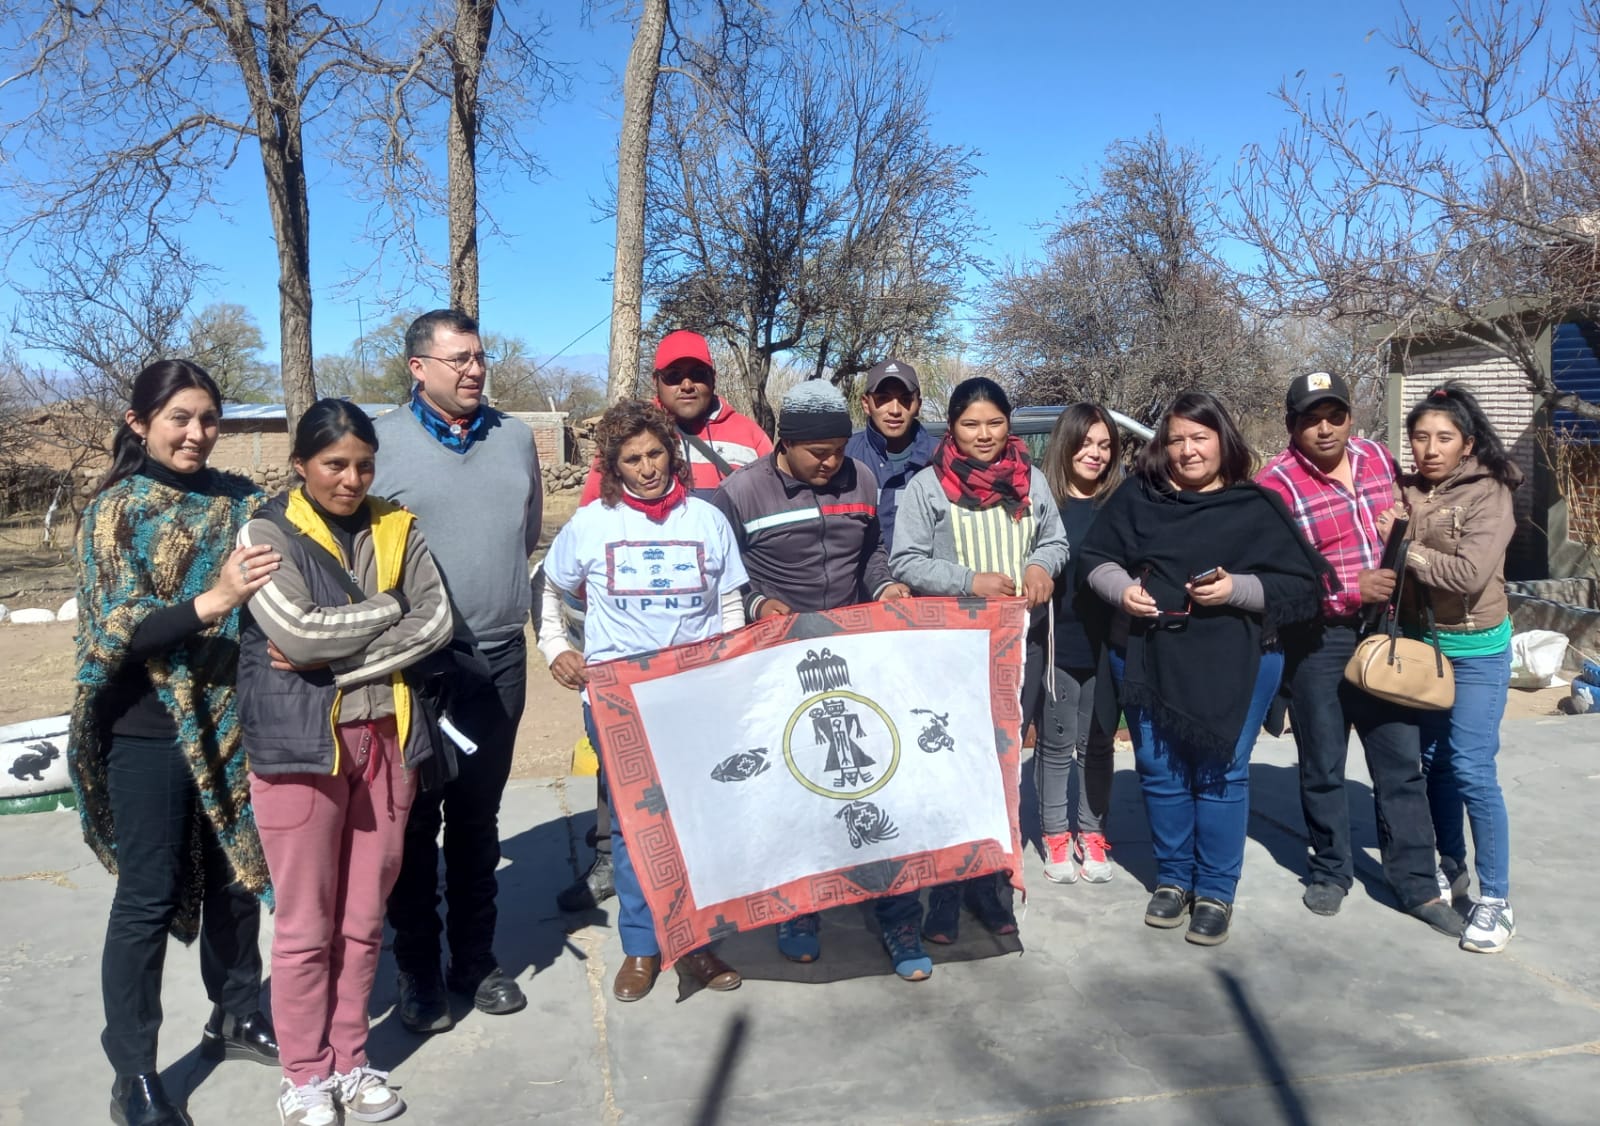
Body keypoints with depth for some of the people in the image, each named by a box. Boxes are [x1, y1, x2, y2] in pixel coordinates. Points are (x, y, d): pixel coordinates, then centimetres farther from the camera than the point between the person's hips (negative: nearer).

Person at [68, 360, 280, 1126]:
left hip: (233, 722, 4)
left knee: (237, 872, 15)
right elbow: (121, 628, -16)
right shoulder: (114, 510, -7)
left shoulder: (240, 501, 4)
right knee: (148, 897, 3)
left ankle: (236, 1017, 34)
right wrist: (212, 601, -32)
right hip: (149, 730, -4)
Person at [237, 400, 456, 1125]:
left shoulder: (396, 530, 7)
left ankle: (349, 1060, 29)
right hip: (298, 744, -3)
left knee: (364, 917, 12)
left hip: (385, 739, 3)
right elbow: (299, 632, -19)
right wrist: (388, 609, -8)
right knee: (305, 925, 7)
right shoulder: (267, 533, -4)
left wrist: (330, 655, -13)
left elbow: (436, 622, -6)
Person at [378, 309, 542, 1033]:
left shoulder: (515, 438, 8)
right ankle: (417, 968, 22)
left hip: (499, 658, 4)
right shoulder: (381, 441, -6)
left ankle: (475, 958, 28)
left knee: (477, 817, 14)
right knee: (415, 818, 8)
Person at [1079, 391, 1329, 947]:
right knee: (1160, 772, 10)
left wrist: (1237, 589, -17)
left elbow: (1303, 584, -3)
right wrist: (1122, 589, -8)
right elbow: (1097, 558, 12)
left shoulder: (1258, 506, -2)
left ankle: (1216, 892, 16)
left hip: (1235, 663, -3)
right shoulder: (1137, 497, 4)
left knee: (1220, 775, 2)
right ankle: (1173, 879, 27)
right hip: (1152, 657, 3)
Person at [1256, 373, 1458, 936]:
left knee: (1401, 762, 8)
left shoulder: (1380, 460, 5)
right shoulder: (1276, 482, -12)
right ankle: (1331, 871, 28)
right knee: (1323, 767, 10)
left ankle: (1417, 884, 19)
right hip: (1317, 641, -4)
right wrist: (1352, 588, -22)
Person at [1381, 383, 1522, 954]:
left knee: (1472, 769, -7)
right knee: (1433, 760, 15)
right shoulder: (1405, 492, 0)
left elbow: (1469, 573, -24)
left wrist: (1405, 548, -16)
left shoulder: (1488, 493, -13)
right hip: (1419, 643, 5)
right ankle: (1451, 864, 33)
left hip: (1476, 650, -5)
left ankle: (1496, 900, 4)